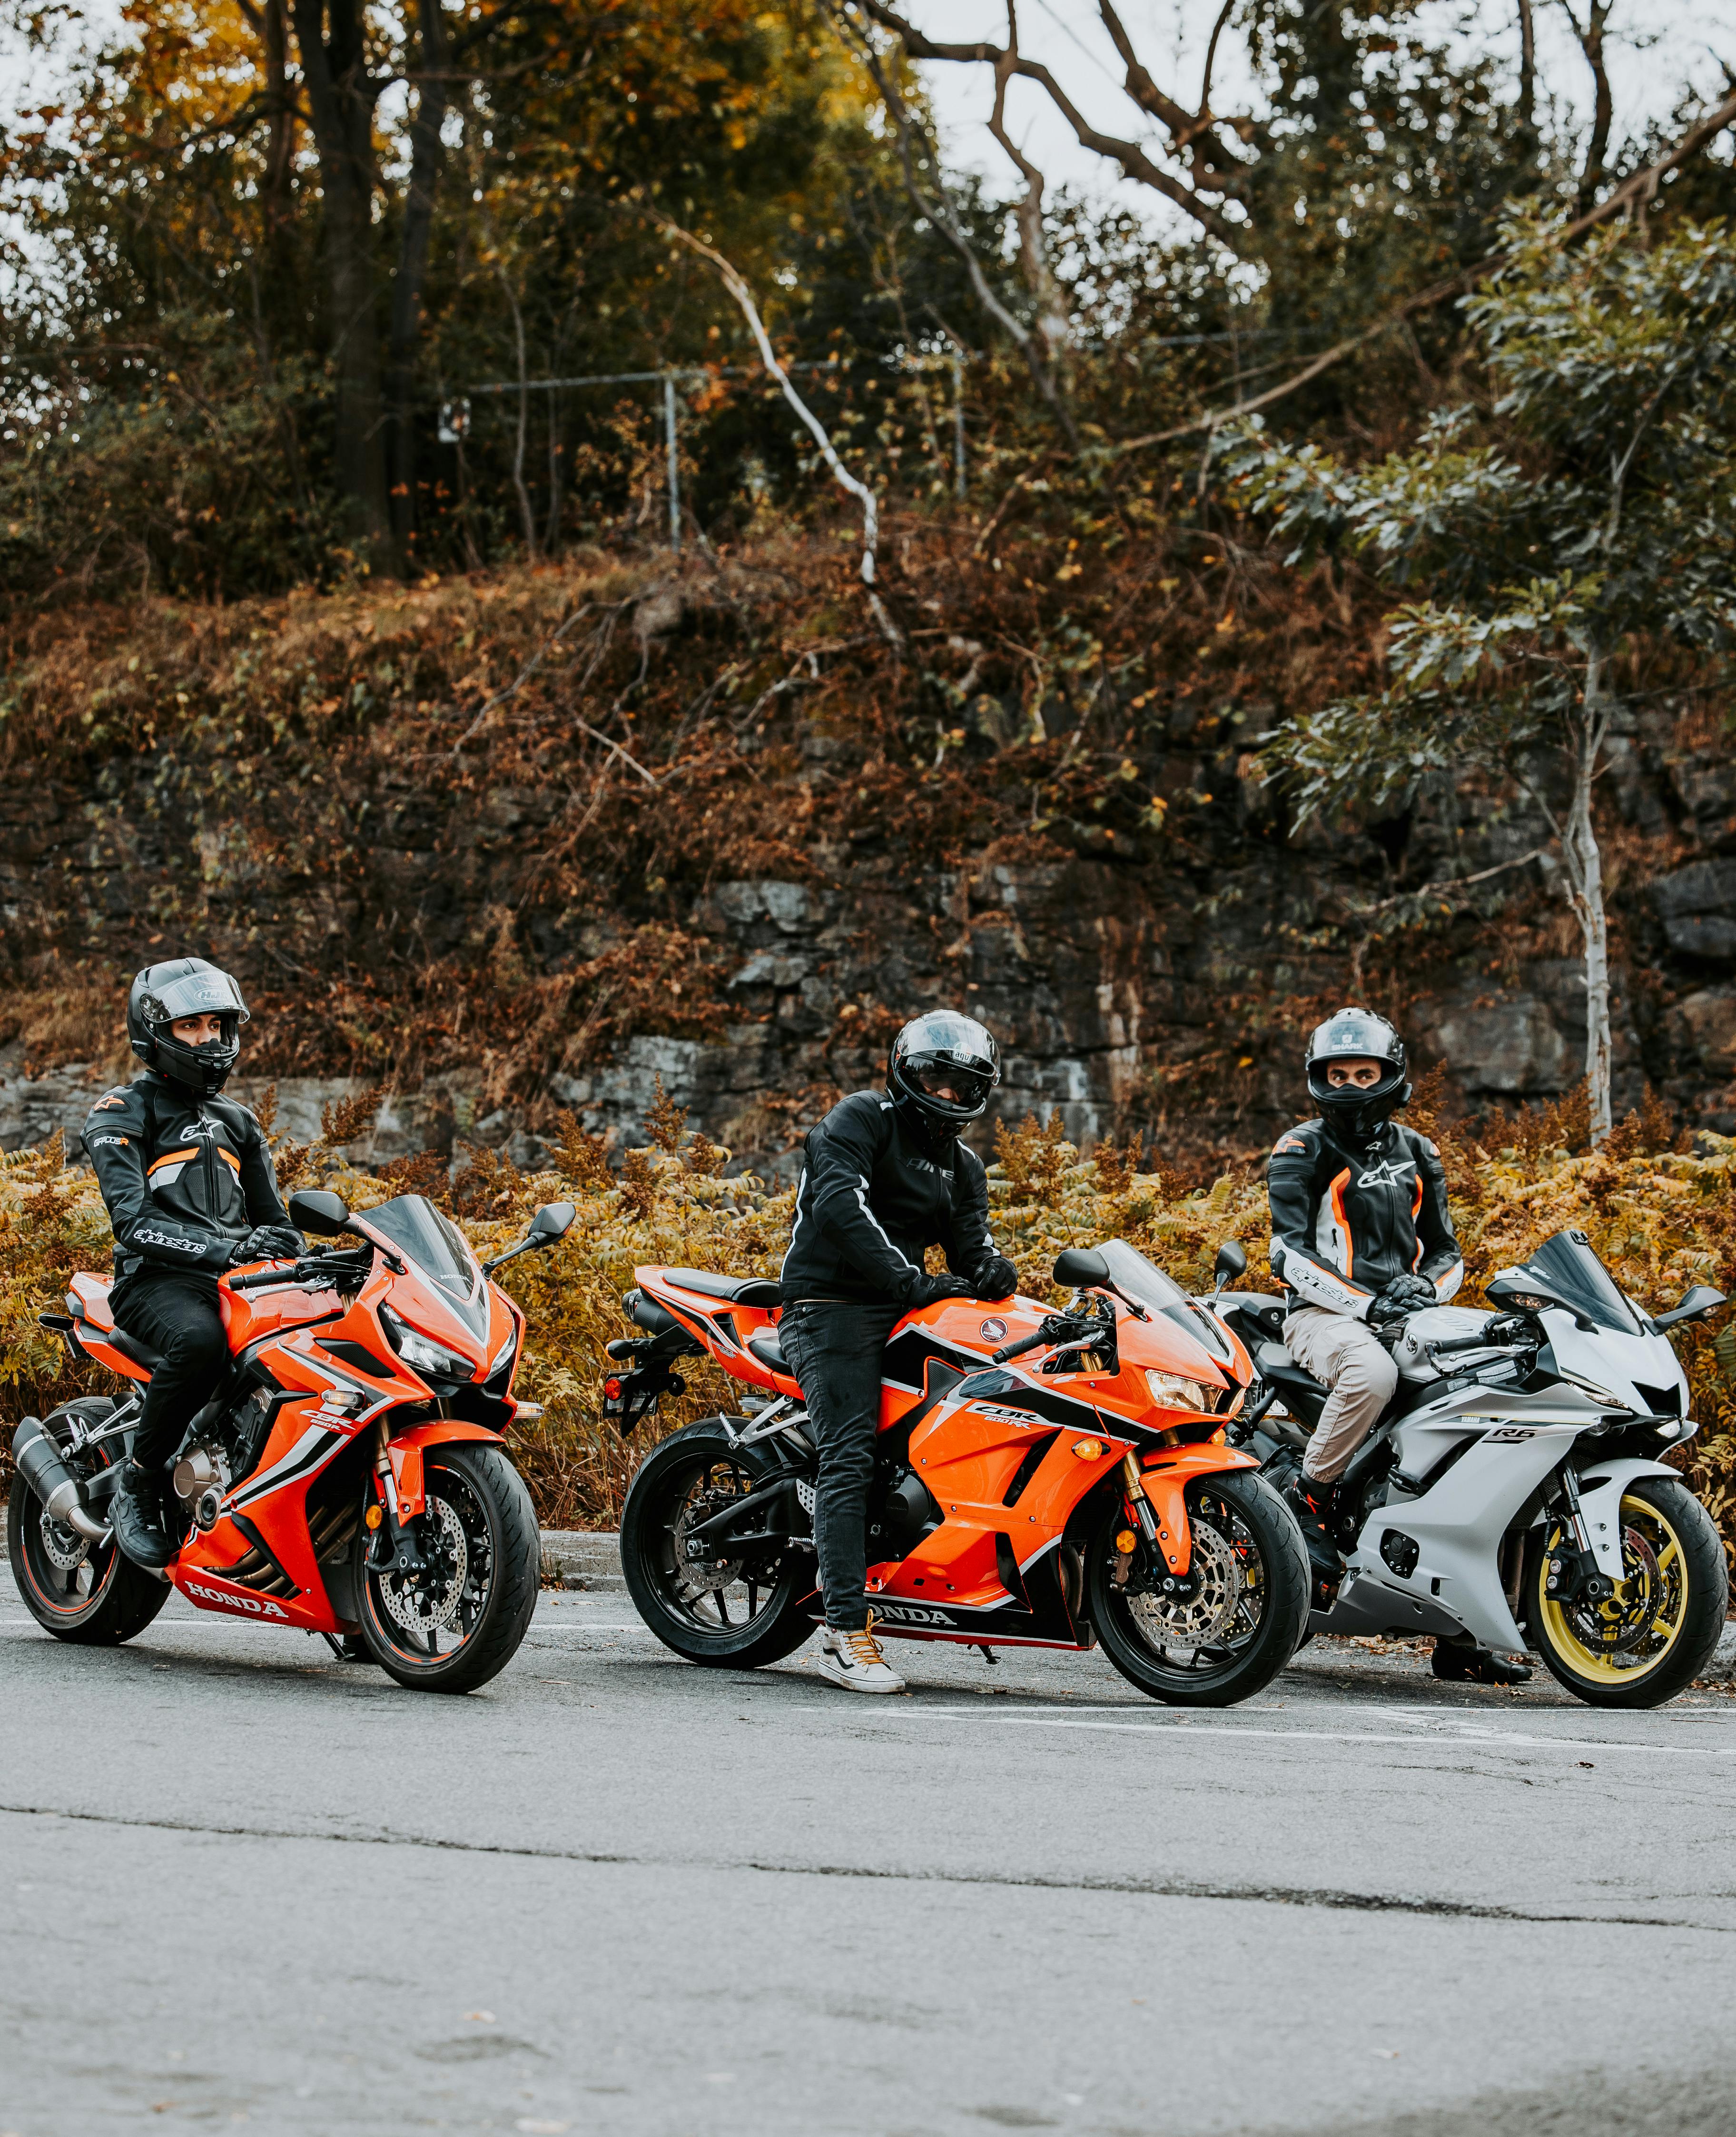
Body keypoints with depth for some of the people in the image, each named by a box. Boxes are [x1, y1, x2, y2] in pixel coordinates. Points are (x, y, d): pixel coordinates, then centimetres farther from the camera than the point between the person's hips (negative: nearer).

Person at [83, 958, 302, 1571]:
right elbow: (133, 1220, -12)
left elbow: (273, 1219, 28)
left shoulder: (238, 1123, 26)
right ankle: (138, 1485, -23)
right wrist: (225, 1247, -28)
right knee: (200, 1339, -41)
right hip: (156, 1283, -6)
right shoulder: (122, 1113, 4)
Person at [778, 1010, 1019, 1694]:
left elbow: (971, 1245, 10)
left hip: (904, 1314, 8)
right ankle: (846, 1630, -26)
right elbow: (841, 1203, -18)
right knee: (849, 1457, -19)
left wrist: (991, 1271, -16)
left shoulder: (963, 1168, 21)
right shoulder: (862, 1118, -2)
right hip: (831, 1307, -8)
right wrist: (911, 1281, -25)